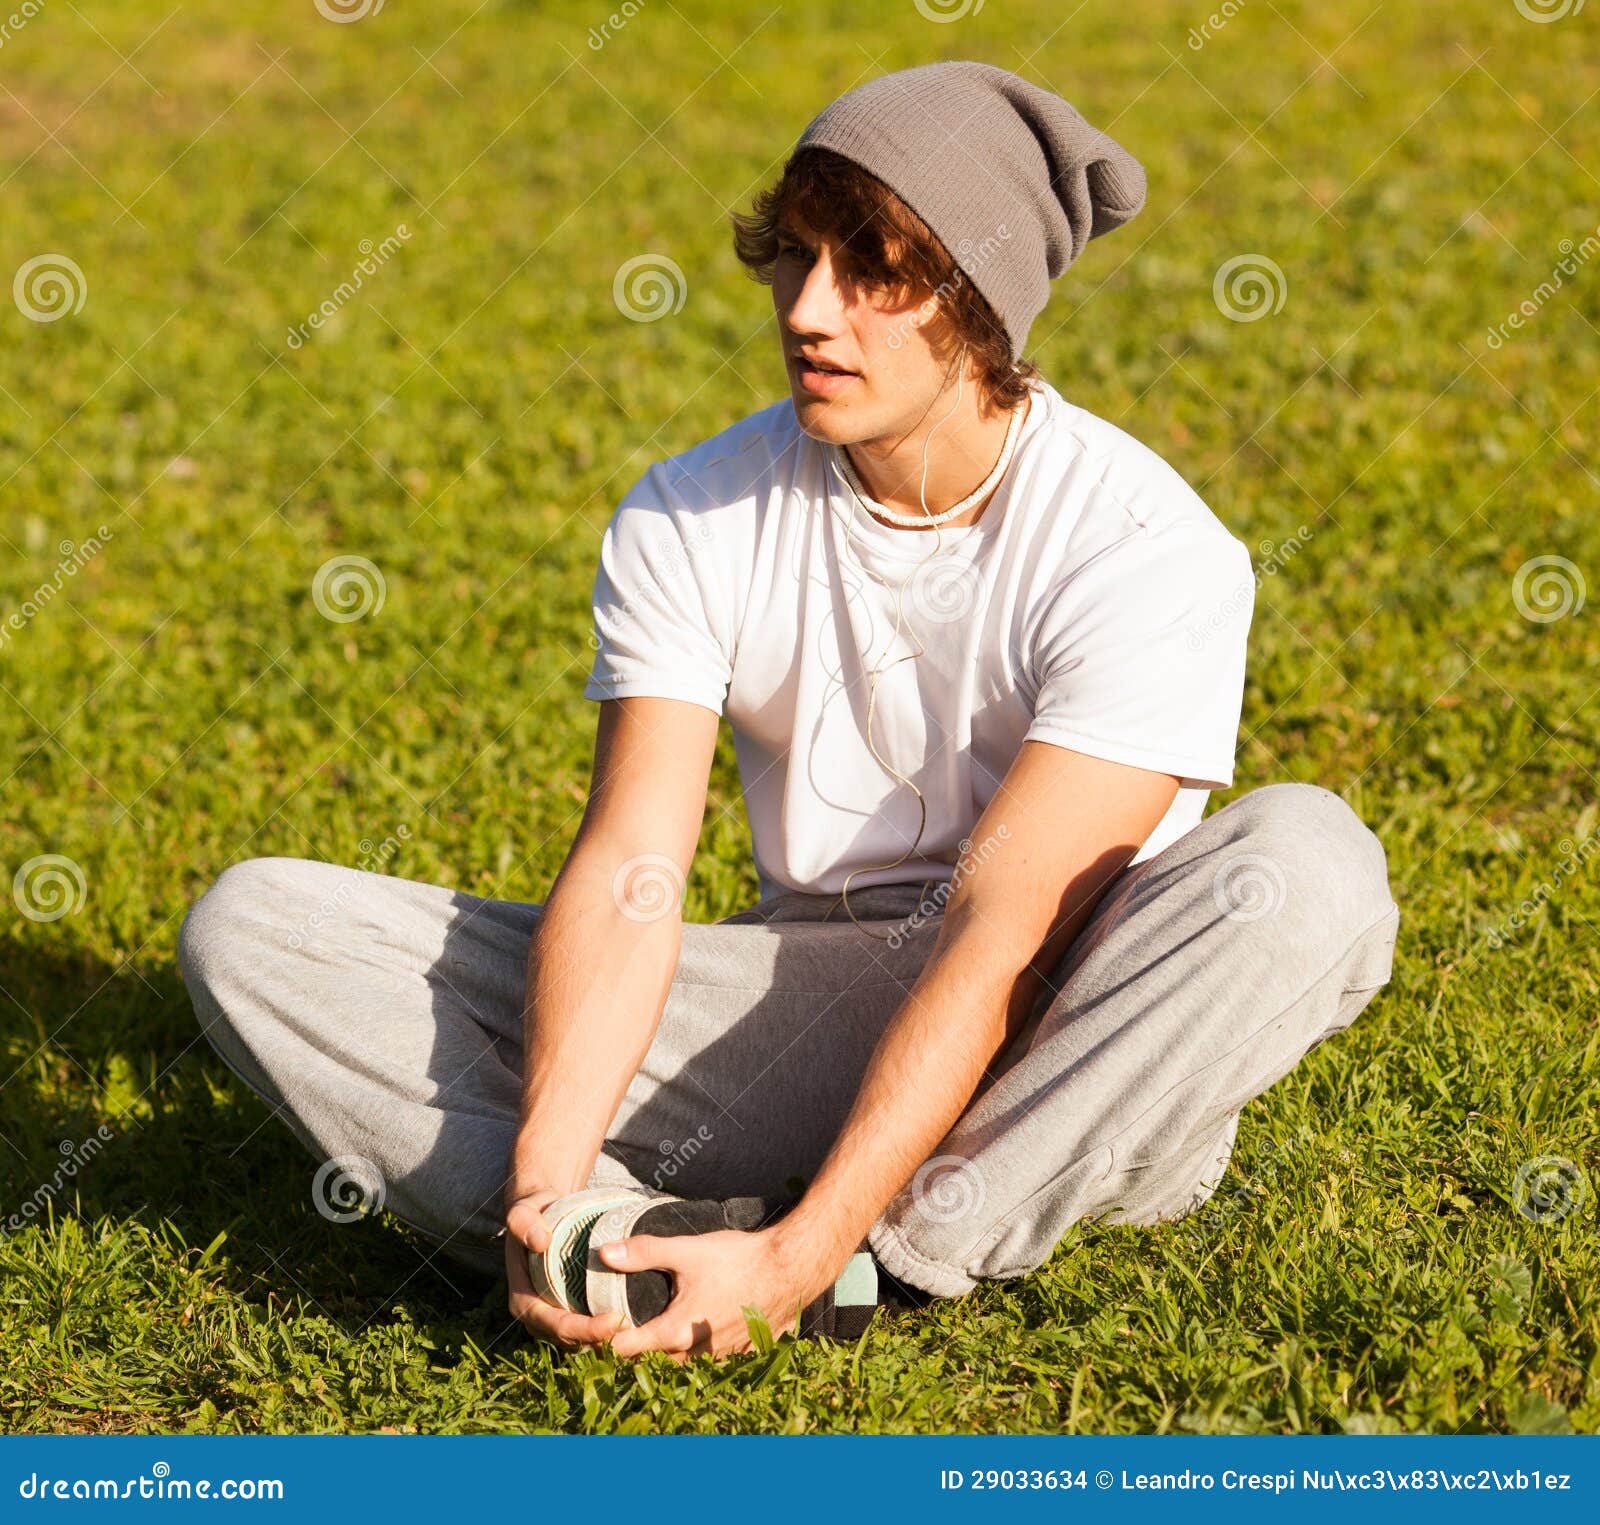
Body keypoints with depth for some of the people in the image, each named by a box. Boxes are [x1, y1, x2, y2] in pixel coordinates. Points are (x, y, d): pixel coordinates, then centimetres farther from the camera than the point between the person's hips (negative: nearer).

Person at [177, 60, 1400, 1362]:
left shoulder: (1142, 546, -15)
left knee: (1305, 857, -36)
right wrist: (546, 1173, -30)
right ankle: (618, 1245, -31)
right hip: (796, 1011, 3)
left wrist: (803, 1254, -31)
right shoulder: (688, 519, -2)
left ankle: (887, 1266, -32)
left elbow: (1005, 931, -23)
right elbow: (627, 872, -12)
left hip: (1058, 1049, -3)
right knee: (253, 924, -10)